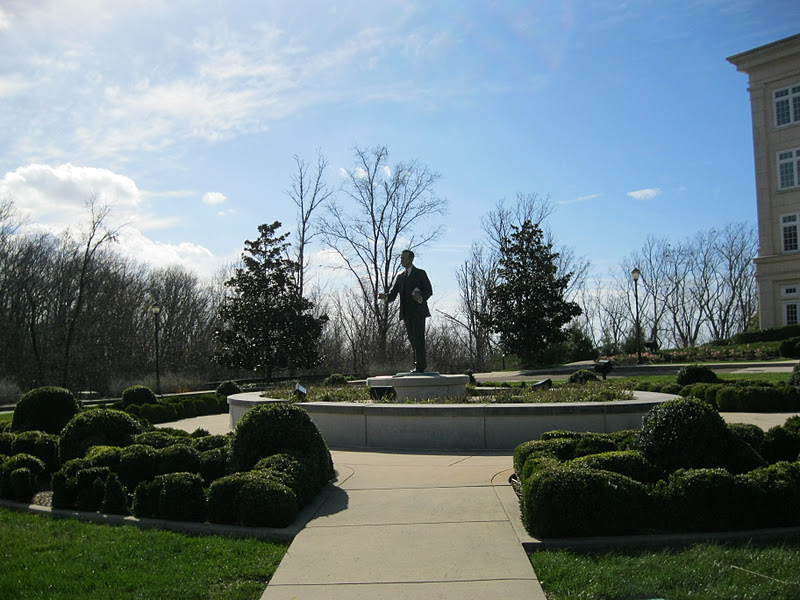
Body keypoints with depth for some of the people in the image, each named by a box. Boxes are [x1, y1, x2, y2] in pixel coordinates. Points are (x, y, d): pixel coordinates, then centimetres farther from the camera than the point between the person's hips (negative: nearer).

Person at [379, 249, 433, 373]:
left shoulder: (421, 273, 4)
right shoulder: (399, 276, 17)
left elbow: (429, 291, -3)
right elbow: (392, 295, 10)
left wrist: (421, 298, -24)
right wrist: (385, 296, -13)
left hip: (418, 311, -5)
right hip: (406, 313, 5)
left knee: (418, 339, -12)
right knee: (413, 340, 5)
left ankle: (419, 366, -12)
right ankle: (422, 364, 13)